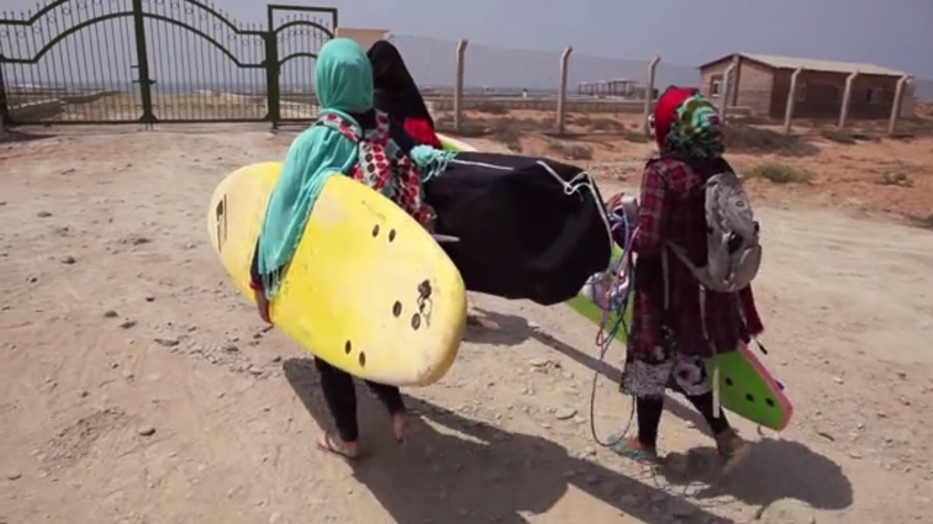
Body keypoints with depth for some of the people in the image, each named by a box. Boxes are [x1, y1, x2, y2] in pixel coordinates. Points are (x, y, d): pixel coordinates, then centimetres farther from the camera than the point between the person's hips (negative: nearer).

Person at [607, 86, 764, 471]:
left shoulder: (662, 172, -20)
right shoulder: (720, 169, 0)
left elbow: (647, 242, -25)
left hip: (667, 290, -6)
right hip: (709, 287, 7)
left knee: (650, 363, 14)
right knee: (687, 364, 24)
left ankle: (645, 443, 32)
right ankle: (726, 437, 26)